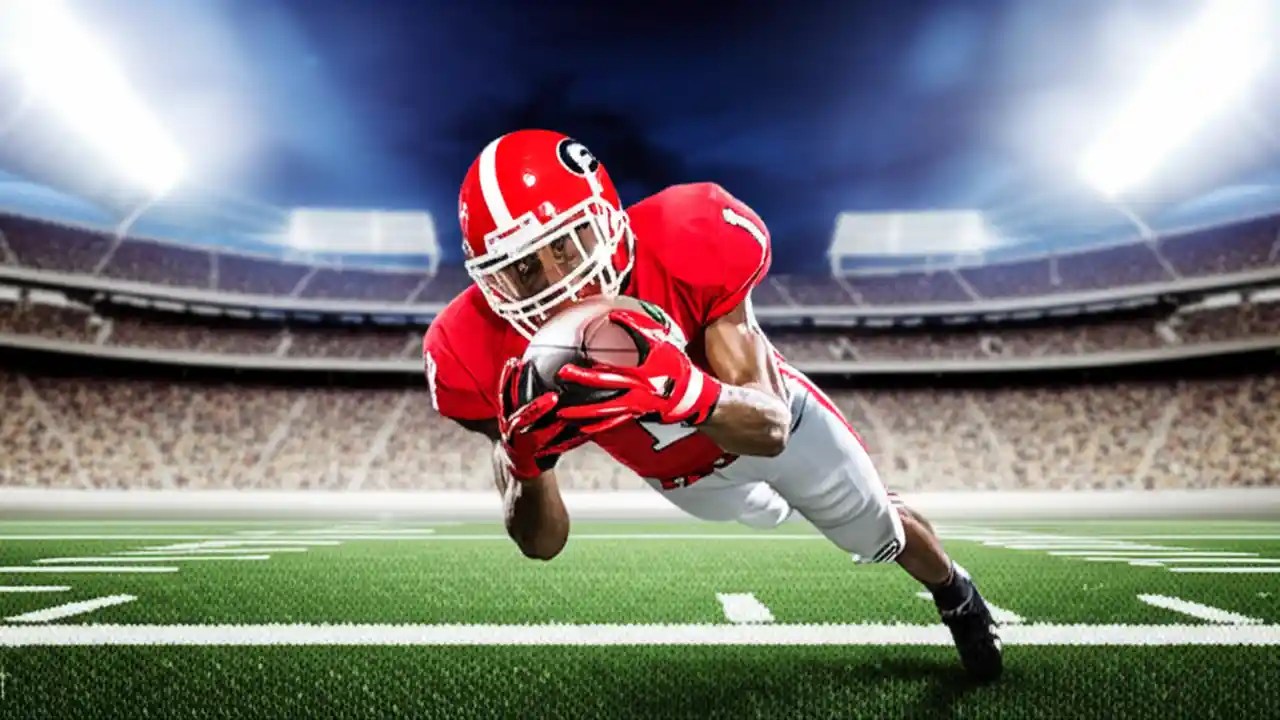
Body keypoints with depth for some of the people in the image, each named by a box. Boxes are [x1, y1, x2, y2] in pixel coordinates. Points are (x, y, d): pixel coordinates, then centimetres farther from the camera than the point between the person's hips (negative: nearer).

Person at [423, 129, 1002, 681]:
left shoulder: (689, 245, -42)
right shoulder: (481, 355, -35)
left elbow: (771, 428, -40)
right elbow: (543, 544, -28)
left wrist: (680, 390, -60)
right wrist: (525, 461, -49)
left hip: (776, 417, -1)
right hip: (682, 477, 2)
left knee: (883, 533, 23)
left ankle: (956, 595, 59)